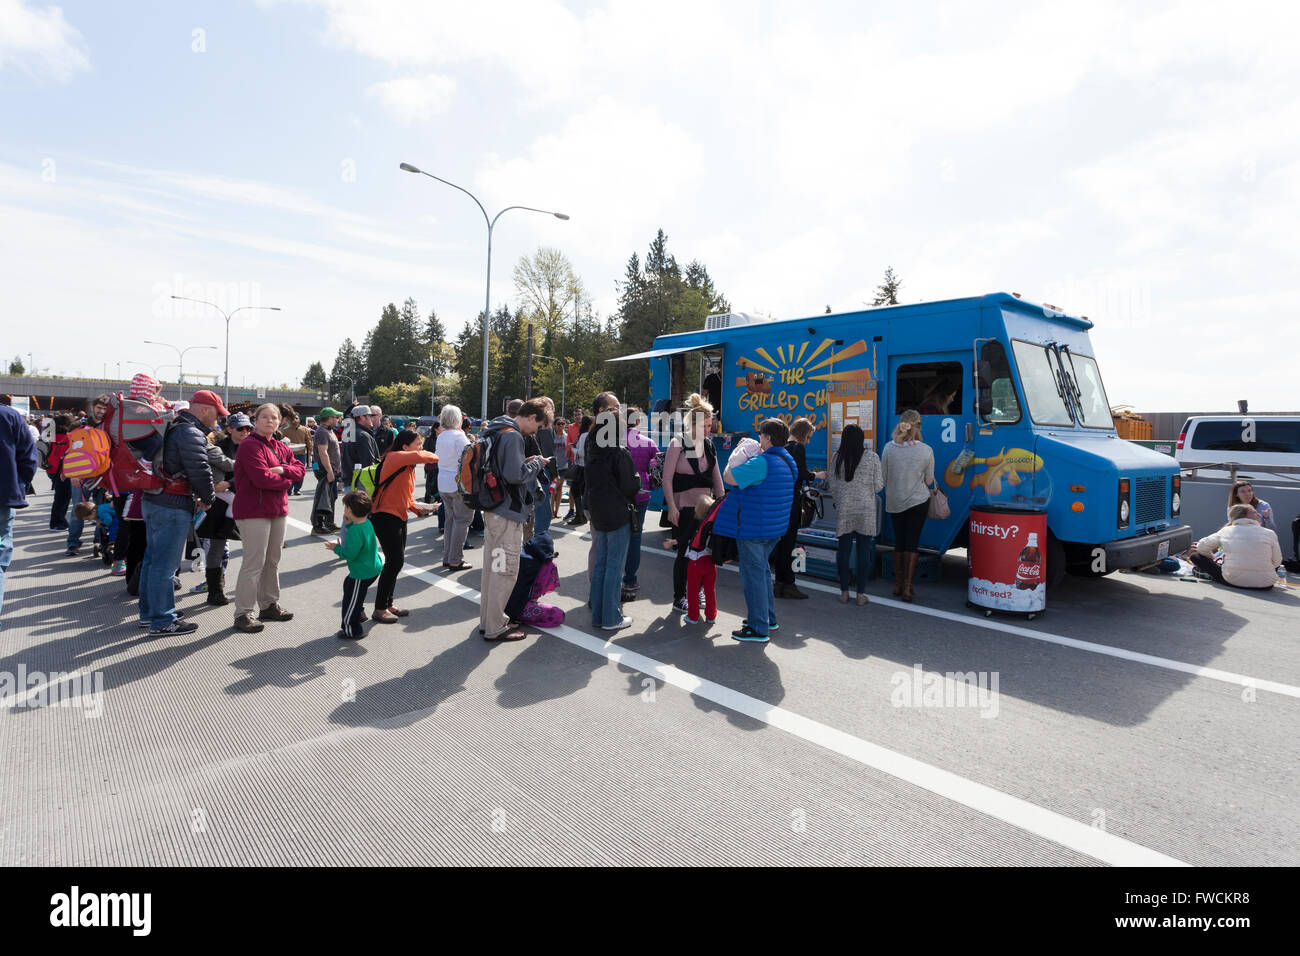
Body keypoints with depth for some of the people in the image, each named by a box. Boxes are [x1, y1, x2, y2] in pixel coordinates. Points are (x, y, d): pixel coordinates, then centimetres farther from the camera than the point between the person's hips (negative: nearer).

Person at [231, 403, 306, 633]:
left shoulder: (281, 447, 14)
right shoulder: (250, 445, -11)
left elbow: (300, 469, 6)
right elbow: (262, 478, -22)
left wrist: (282, 470, -14)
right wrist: (287, 481, -7)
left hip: (278, 510, 8)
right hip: (253, 511, -8)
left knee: (272, 560, 15)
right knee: (254, 562, -8)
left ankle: (269, 605, 27)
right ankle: (243, 613, 0)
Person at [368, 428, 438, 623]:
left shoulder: (408, 466, 16)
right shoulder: (394, 458, -14)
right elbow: (418, 456, -34)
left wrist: (417, 509, 4)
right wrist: (435, 457, -14)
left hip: (399, 518, 10)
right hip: (385, 517, -10)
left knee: (396, 561, 14)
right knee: (395, 561, -9)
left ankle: (388, 604, 26)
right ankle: (379, 609, 3)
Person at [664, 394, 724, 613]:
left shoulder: (709, 444, 9)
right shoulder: (678, 444, -9)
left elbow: (716, 476, 15)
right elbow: (667, 478, -11)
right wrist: (671, 507, -16)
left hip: (705, 505, 6)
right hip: (684, 506, -6)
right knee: (685, 552, -1)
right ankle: (678, 599, 14)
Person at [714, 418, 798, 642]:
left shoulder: (762, 463, -22)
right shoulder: (789, 462, 9)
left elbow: (729, 478, -20)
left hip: (753, 529, -10)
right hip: (774, 528, 10)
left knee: (753, 574, 0)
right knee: (762, 570, 23)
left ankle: (758, 629, 7)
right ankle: (768, 618, 33)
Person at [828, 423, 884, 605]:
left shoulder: (838, 457, 0)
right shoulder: (871, 457, -5)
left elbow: (833, 486, 4)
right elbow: (878, 486, -2)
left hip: (844, 510, 1)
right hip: (866, 510, -1)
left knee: (843, 550, 9)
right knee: (864, 551, 5)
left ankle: (844, 592, 14)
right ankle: (861, 594, 8)